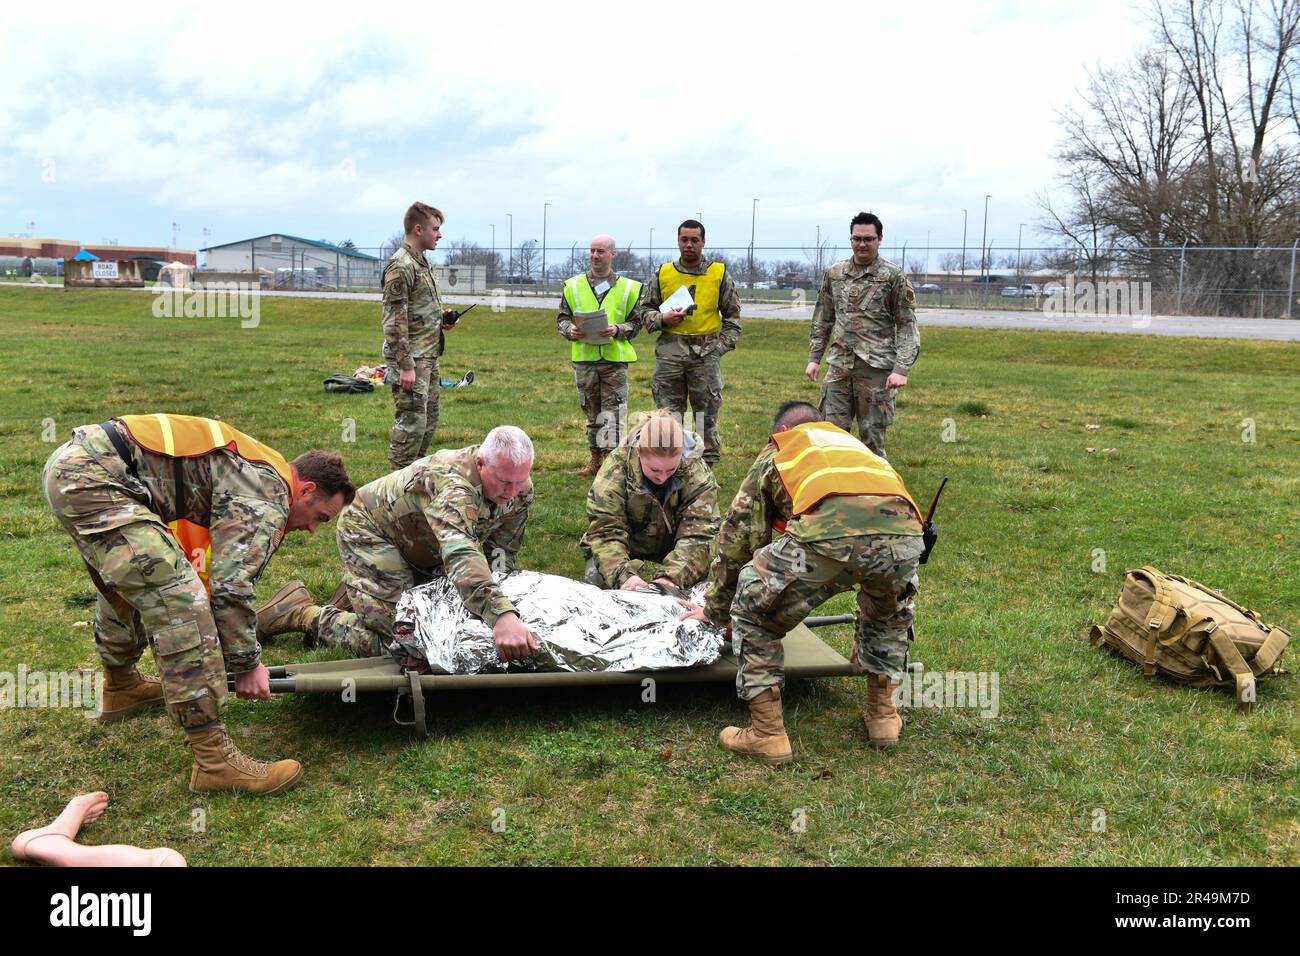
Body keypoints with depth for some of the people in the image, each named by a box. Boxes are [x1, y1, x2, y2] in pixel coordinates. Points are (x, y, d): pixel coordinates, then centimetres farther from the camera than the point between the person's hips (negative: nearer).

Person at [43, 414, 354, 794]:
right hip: (93, 479, -11)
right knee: (179, 600, -14)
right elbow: (231, 586, -15)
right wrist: (248, 665, -3)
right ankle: (214, 759, -11)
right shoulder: (268, 495, -9)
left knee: (125, 585, 31)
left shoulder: (254, 475, 21)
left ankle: (121, 687, 56)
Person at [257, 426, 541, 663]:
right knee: (392, 639, -17)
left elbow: (504, 550, -4)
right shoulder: (452, 483, -42)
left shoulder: (521, 489, -16)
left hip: (422, 552, 8)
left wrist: (496, 585, -23)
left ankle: (356, 586, 31)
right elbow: (459, 552, -59)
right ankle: (303, 612, 4)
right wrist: (502, 614, -71)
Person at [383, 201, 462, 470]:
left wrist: (441, 317, 7)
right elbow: (394, 321, -20)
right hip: (411, 358, -10)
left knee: (429, 419, 16)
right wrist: (405, 366, -22)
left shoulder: (421, 262, 15)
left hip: (428, 357, 10)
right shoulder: (400, 267, -16)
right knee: (412, 421, -7)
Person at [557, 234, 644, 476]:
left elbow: (636, 322, 5)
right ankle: (595, 458, 22)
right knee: (591, 411, 11)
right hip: (584, 358, 2)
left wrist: (618, 330, -14)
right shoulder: (573, 285, 8)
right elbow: (562, 318, 11)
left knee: (613, 411, -5)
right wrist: (570, 330, -10)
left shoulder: (628, 287, 3)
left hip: (615, 358, -2)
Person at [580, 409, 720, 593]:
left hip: (673, 556, 0)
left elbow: (698, 533, -27)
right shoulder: (616, 467, -23)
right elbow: (605, 530, -26)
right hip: (626, 555, 0)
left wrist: (673, 575, -45)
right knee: (597, 579, -29)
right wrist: (622, 575, -44)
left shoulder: (697, 472, -21)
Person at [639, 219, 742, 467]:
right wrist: (662, 319, -6)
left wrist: (722, 345, 0)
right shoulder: (662, 274, 8)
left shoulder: (720, 274, 7)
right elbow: (647, 310, 15)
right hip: (670, 351, 1)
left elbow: (732, 315, 11)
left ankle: (708, 465, 9)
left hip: (706, 352, -1)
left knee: (707, 414, 1)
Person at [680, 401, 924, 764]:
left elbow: (736, 535, 33)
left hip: (828, 533, -4)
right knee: (890, 613, 38)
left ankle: (768, 734, 18)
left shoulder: (775, 452, 33)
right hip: (902, 529, 4)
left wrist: (715, 610, 45)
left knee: (753, 615, 20)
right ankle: (882, 714, 40)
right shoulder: (852, 441, 44)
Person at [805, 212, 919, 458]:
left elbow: (907, 326, -3)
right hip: (839, 366, 4)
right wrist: (814, 357, 13)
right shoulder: (834, 274, 11)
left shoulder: (894, 277, -2)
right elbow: (822, 320, 18)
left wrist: (902, 369, -12)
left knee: (872, 437, 1)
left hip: (876, 368, -4)